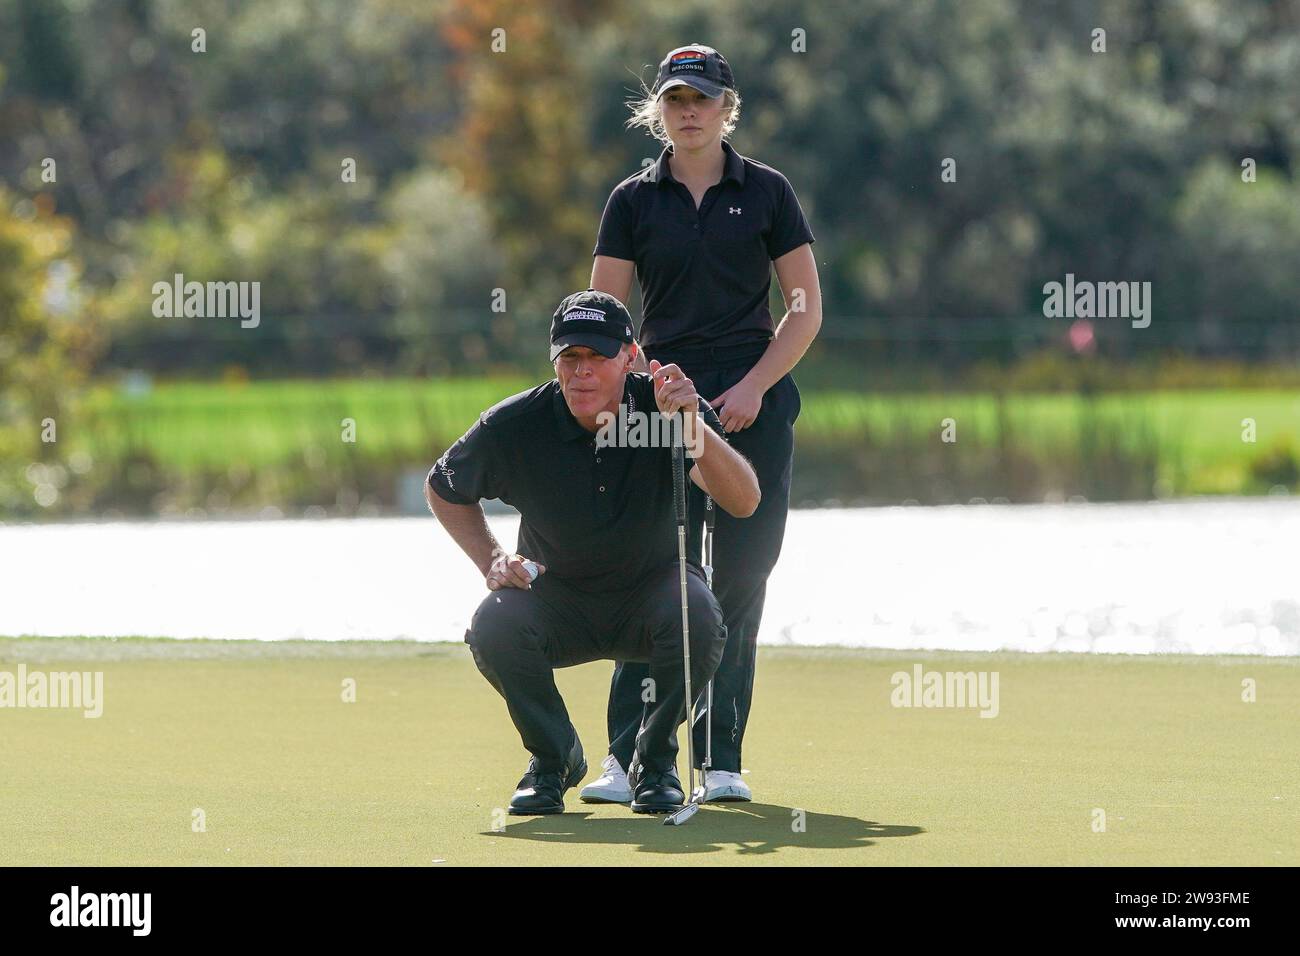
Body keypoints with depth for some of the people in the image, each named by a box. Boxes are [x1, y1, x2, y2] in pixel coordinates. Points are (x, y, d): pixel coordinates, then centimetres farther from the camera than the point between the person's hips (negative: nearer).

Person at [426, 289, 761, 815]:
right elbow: (443, 489, 5)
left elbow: (744, 501, -34)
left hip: (653, 589, 0)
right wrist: (492, 562, -10)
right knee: (493, 627, -30)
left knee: (698, 614, -33)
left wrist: (693, 428, -50)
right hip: (555, 603, 1)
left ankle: (655, 761, -7)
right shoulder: (514, 426, -16)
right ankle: (554, 757, -1)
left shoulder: (667, 407, -19)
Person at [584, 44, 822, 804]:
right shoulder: (635, 200, 7)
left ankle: (723, 760, 5)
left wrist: (754, 387, -8)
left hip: (754, 407, 0)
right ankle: (630, 759, -9)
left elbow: (806, 309, 4)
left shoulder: (765, 192, 5)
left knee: (739, 583, 0)